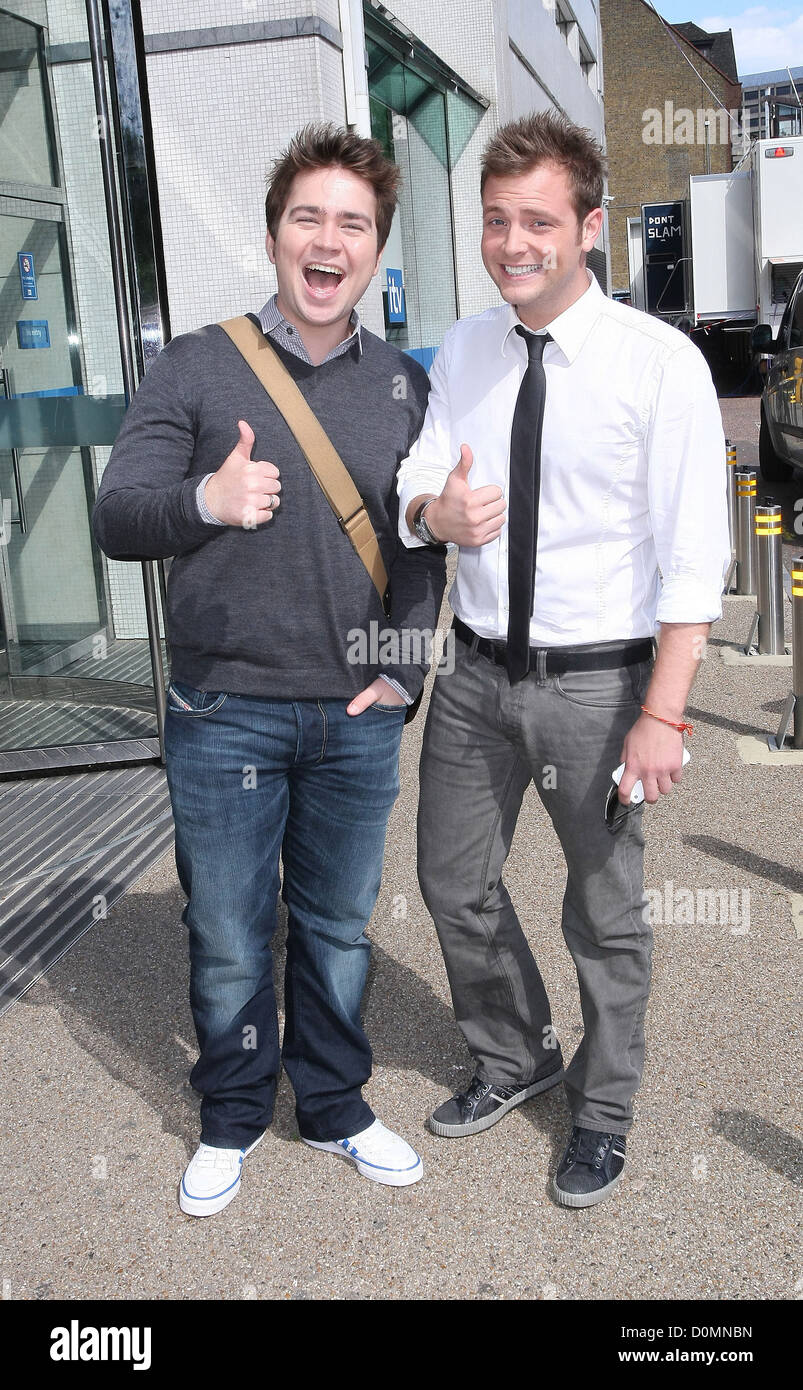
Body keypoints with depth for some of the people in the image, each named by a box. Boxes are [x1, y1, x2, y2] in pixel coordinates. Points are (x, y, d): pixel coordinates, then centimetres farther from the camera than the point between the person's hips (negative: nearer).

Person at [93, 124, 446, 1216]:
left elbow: (424, 541, 12)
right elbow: (115, 519, -6)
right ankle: (233, 1117, 33)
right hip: (225, 712, -2)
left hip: (358, 718, 3)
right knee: (228, 940, 9)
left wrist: (403, 664, 1)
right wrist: (204, 499, -27)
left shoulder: (406, 383, 8)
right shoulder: (196, 368, -2)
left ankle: (335, 1105, 36)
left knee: (338, 928, 15)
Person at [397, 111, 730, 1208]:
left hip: (594, 681, -4)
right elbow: (415, 485, 4)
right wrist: (434, 512, -22)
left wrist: (663, 714, -20)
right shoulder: (462, 353, 3)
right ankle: (516, 1057, 45)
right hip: (477, 672, 5)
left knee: (606, 911, 12)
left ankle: (604, 1109, 38)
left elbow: (692, 555, -15)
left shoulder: (661, 363, -13)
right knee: (455, 884, 17)